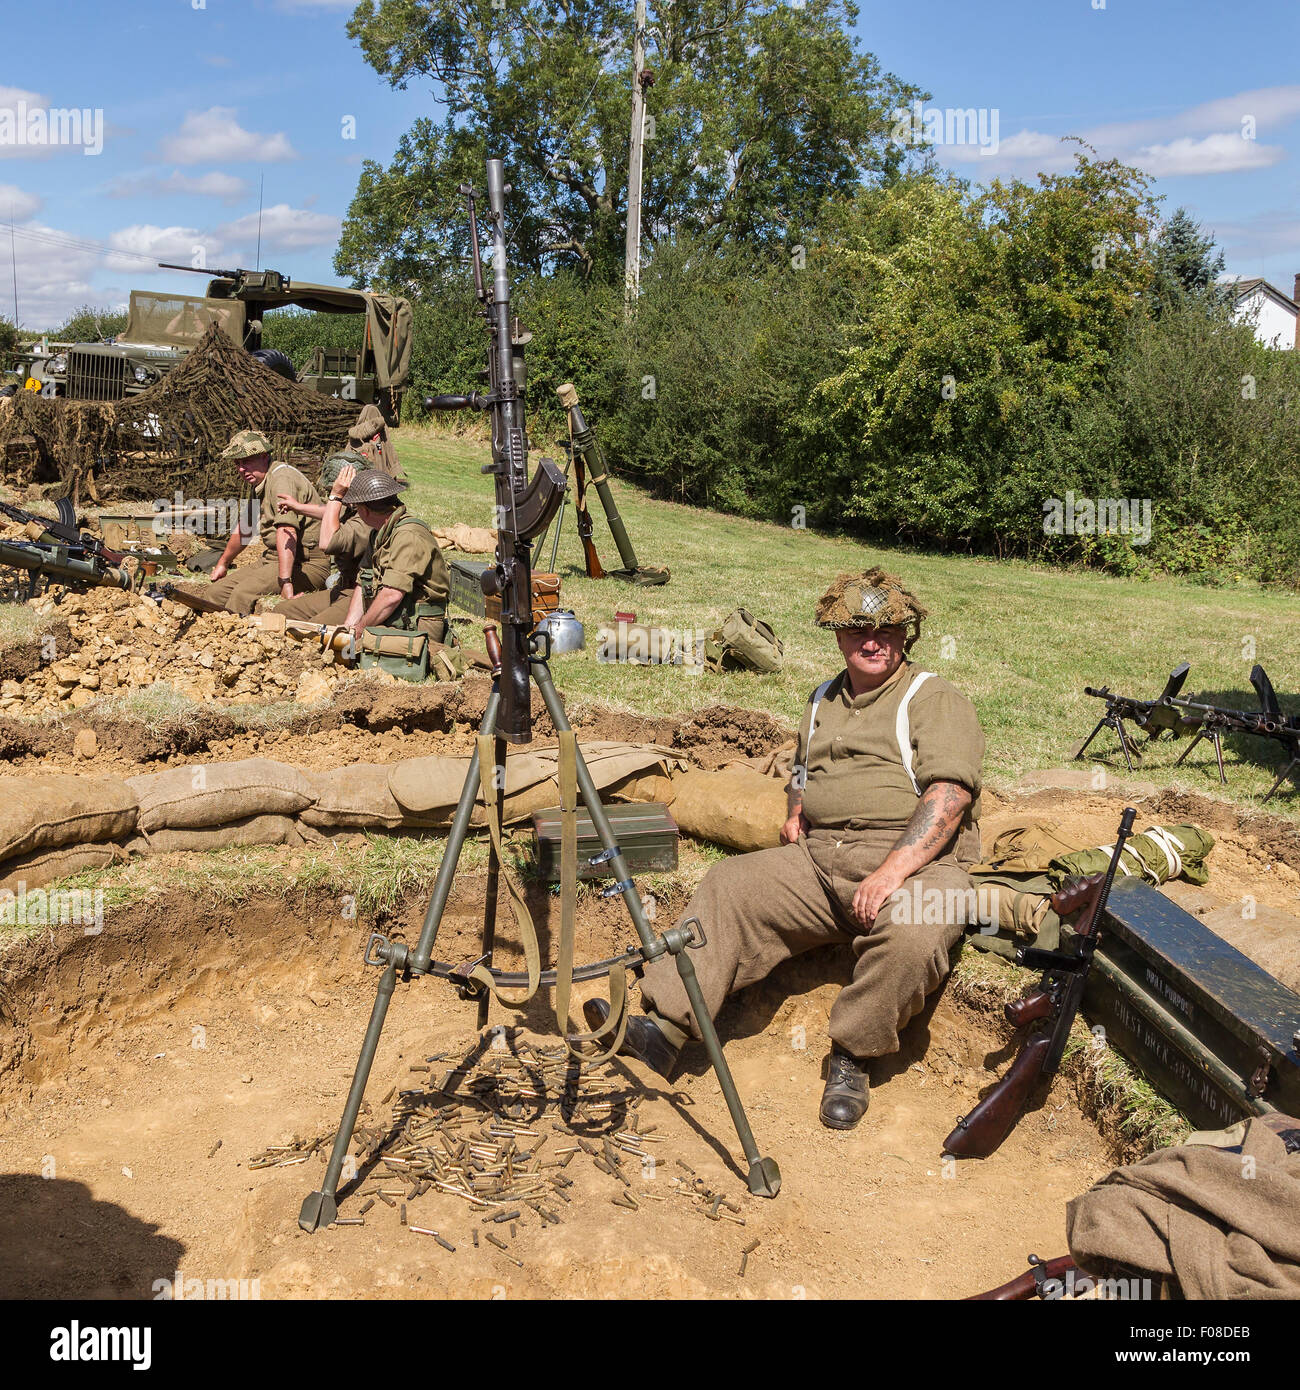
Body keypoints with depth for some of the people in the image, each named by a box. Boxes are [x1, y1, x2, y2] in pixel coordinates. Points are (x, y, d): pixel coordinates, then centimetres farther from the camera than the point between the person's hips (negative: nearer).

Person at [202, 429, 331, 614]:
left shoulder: (281, 477, -16)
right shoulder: (260, 483, 16)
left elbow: (286, 531, -29)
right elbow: (245, 528, 32)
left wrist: (285, 582, -39)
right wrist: (223, 563, 41)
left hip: (306, 565, -10)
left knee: (245, 592, -32)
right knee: (214, 592, -1)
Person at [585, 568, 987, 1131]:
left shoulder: (937, 701, 0)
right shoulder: (824, 701, 22)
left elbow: (950, 793, -14)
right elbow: (801, 772, 35)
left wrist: (892, 872, -25)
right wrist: (795, 815, 10)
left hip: (916, 860, -5)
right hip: (820, 859, 6)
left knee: (911, 932, -36)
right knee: (731, 885, -15)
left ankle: (852, 1058, -13)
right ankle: (662, 1028, -19)